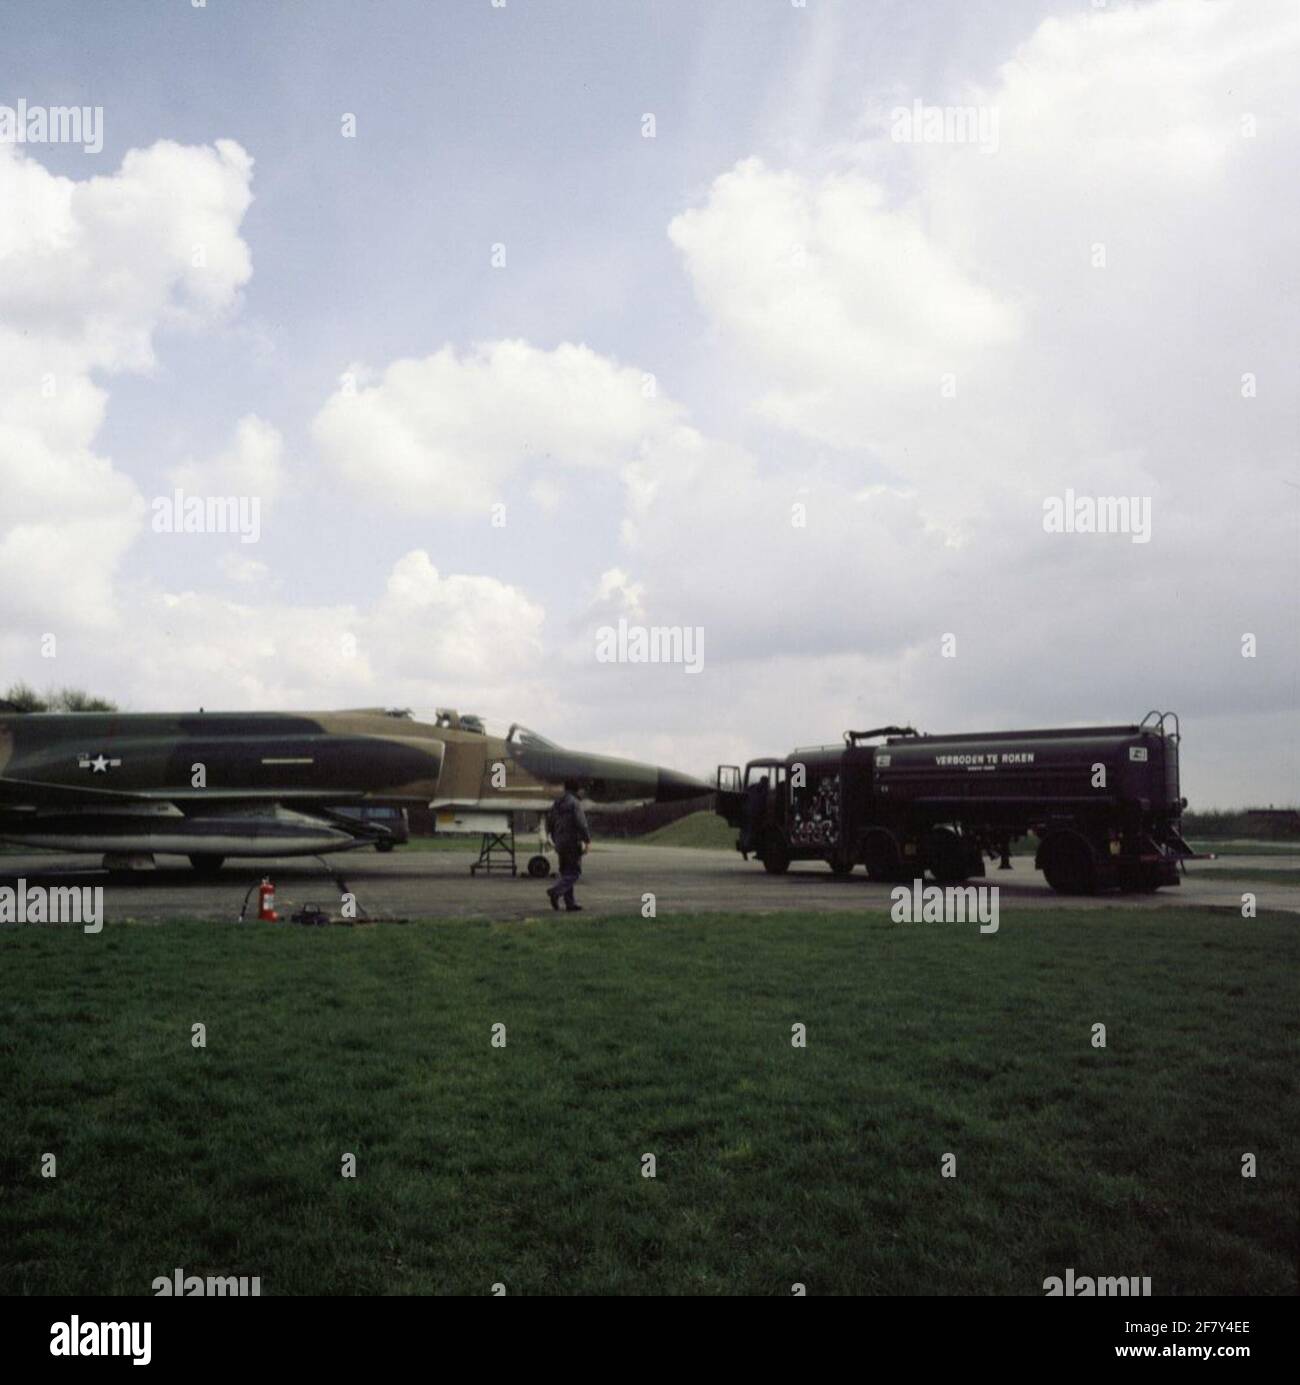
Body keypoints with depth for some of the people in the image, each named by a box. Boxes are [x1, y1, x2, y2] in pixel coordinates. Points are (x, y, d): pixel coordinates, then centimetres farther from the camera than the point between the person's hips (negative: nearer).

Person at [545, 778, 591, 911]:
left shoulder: (556, 804, 11)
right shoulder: (574, 803, -12)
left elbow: (549, 823, 15)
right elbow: (581, 823, -19)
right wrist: (587, 840, -10)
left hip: (560, 844, 7)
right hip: (573, 842, -7)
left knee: (566, 872, 12)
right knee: (574, 872, -3)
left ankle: (570, 903, 11)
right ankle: (556, 891, -23)